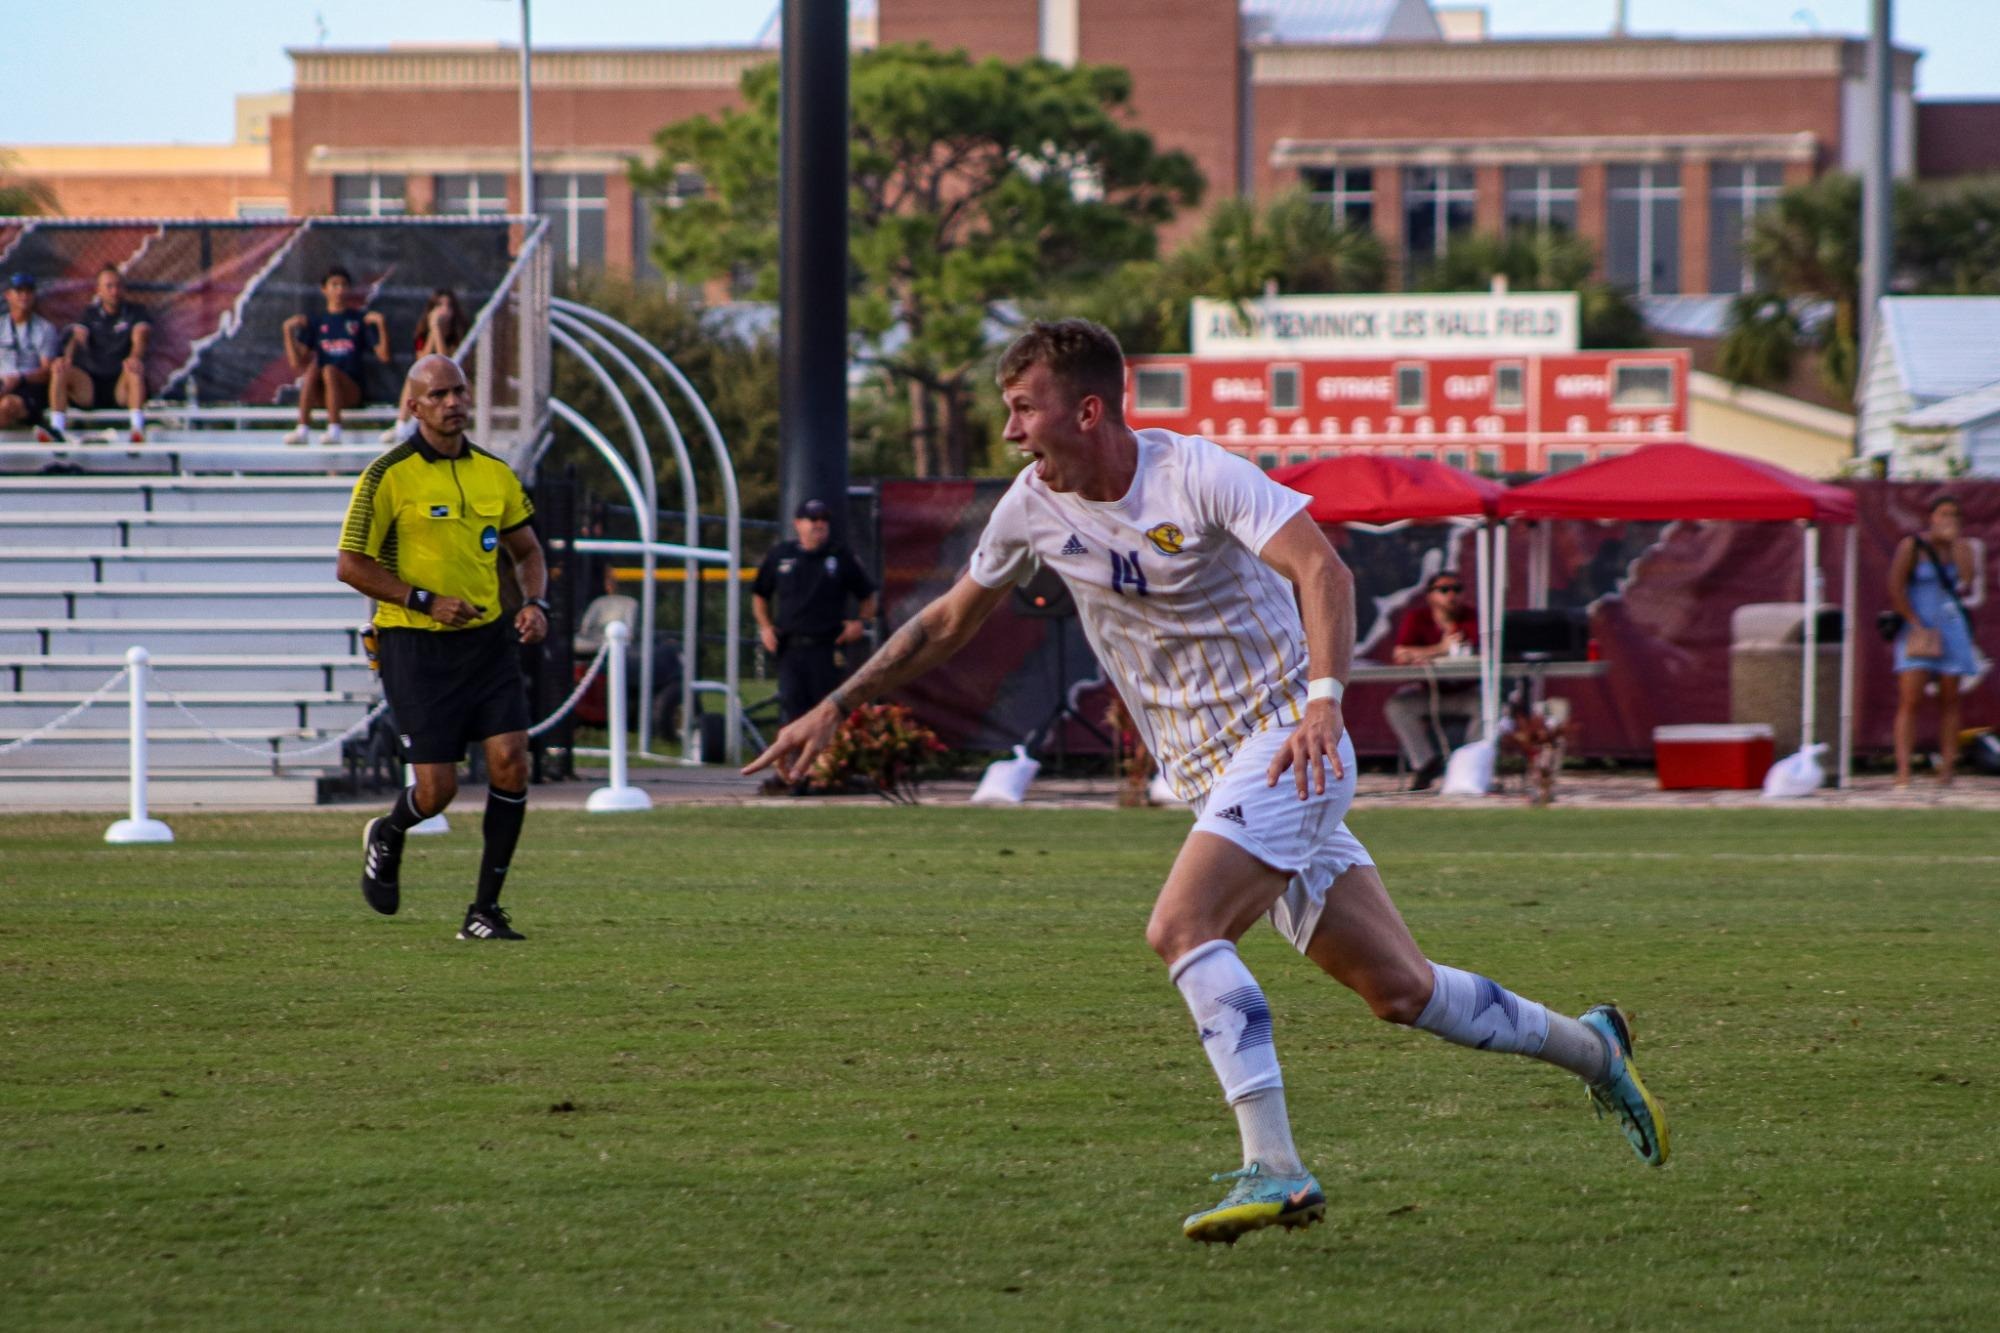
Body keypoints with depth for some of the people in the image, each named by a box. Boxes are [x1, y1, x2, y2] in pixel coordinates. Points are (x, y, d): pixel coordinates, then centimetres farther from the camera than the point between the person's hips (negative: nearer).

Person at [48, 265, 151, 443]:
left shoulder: (136, 312, 8)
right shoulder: (90, 313, 15)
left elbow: (141, 336, -11)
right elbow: (78, 336, -3)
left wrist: (136, 356, -35)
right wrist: (67, 358, -26)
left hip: (121, 385, -2)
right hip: (91, 386, 2)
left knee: (135, 368, -34)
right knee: (59, 367, -23)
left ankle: (138, 427, -47)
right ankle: (56, 427, -35)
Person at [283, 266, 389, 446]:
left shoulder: (360, 320, 11)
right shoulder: (314, 322, 14)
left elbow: (384, 356, 3)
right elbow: (296, 363, 5)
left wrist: (381, 325, -8)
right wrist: (288, 331, -4)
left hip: (352, 392, -2)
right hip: (320, 395, 2)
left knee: (329, 370, -31)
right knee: (313, 366, -29)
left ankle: (334, 430, -41)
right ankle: (302, 429, -41)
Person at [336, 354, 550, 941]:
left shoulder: (495, 473, 7)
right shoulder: (389, 477, -9)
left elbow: (526, 550, 19)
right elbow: (352, 565, -7)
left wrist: (536, 604, 0)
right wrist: (425, 601, -16)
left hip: (488, 639, 4)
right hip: (416, 647, -4)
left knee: (511, 762, -10)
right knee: (438, 789, -6)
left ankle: (485, 910, 1)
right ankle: (387, 835, 32)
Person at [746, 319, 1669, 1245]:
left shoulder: (1195, 474, -16)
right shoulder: (1034, 507, 4)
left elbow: (1321, 570, -27)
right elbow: (950, 621, 19)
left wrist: (1323, 702, -41)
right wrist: (837, 706, 14)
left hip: (1286, 743, -6)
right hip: (1210, 777, 6)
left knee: (1181, 930, -26)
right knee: (1399, 991, 6)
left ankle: (1273, 1167, -27)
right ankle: (1592, 1047, 26)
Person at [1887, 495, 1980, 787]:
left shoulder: (1960, 547, 7)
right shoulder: (1911, 546, -4)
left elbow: (1965, 580, -10)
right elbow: (1895, 589, -7)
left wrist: (1956, 541, -12)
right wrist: (1918, 626, -11)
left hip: (1951, 629, 4)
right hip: (1917, 629, -4)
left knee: (1949, 700, 2)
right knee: (1909, 699, -13)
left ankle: (1947, 768, 5)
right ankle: (1903, 771, -18)